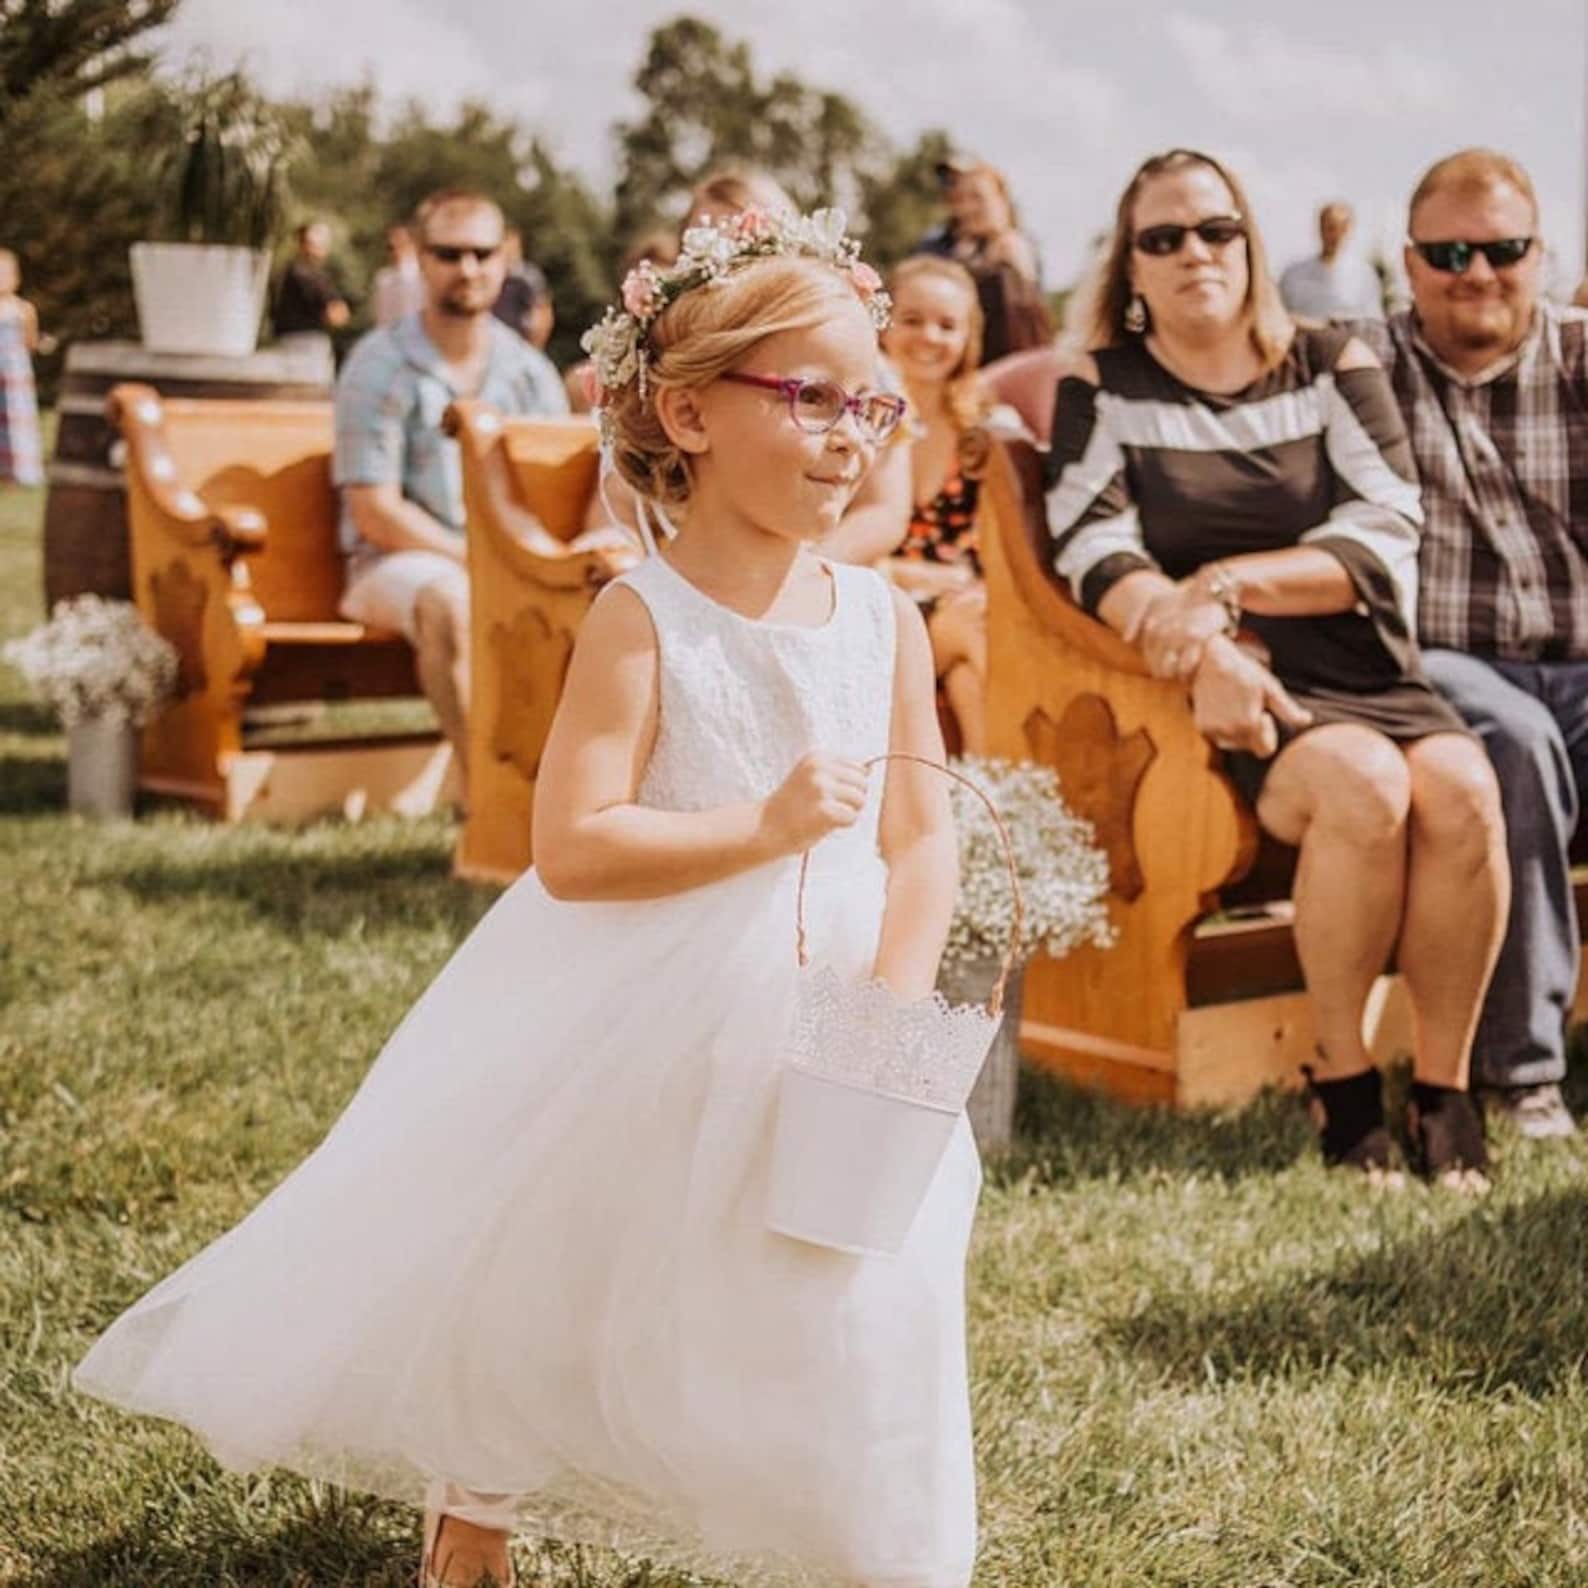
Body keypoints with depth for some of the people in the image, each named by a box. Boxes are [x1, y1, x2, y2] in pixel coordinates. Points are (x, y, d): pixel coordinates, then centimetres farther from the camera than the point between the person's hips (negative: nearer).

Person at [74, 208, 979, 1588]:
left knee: (836, 1312, 8)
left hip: (825, 1011, 3)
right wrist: (766, 824, -26)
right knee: (539, 1307, 13)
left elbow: (922, 834, 0)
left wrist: (895, 1000, -14)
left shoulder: (887, 620, -2)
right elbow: (573, 850, -21)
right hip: (646, 1025, -3)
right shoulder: (642, 621, -15)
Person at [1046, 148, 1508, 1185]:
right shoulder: (1102, 391, 9)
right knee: (1362, 783, -31)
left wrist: (1227, 584, -14)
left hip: (1364, 667, 3)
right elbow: (1099, 561, -5)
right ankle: (1341, 1076, -15)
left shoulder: (1335, 367, 12)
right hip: (1226, 698, -2)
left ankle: (1446, 1085, -15)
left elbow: (1388, 540, 0)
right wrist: (1209, 659, -23)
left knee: (1460, 785, -28)